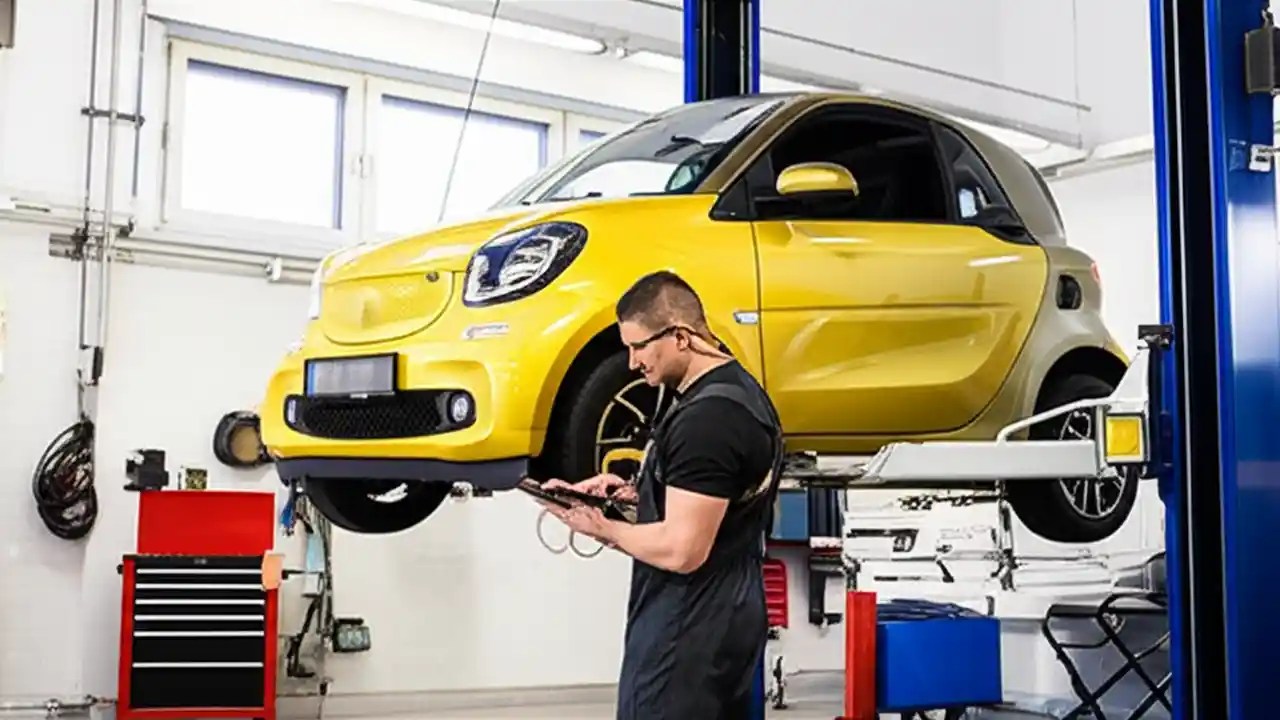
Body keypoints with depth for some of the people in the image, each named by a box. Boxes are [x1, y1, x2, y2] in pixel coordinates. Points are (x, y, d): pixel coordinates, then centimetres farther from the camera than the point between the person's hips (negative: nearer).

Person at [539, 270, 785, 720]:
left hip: (690, 629, -10)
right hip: (730, 613, 10)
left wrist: (604, 529, -9)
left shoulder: (706, 418, -23)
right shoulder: (738, 388, 10)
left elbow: (681, 550, -25)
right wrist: (635, 494, 9)